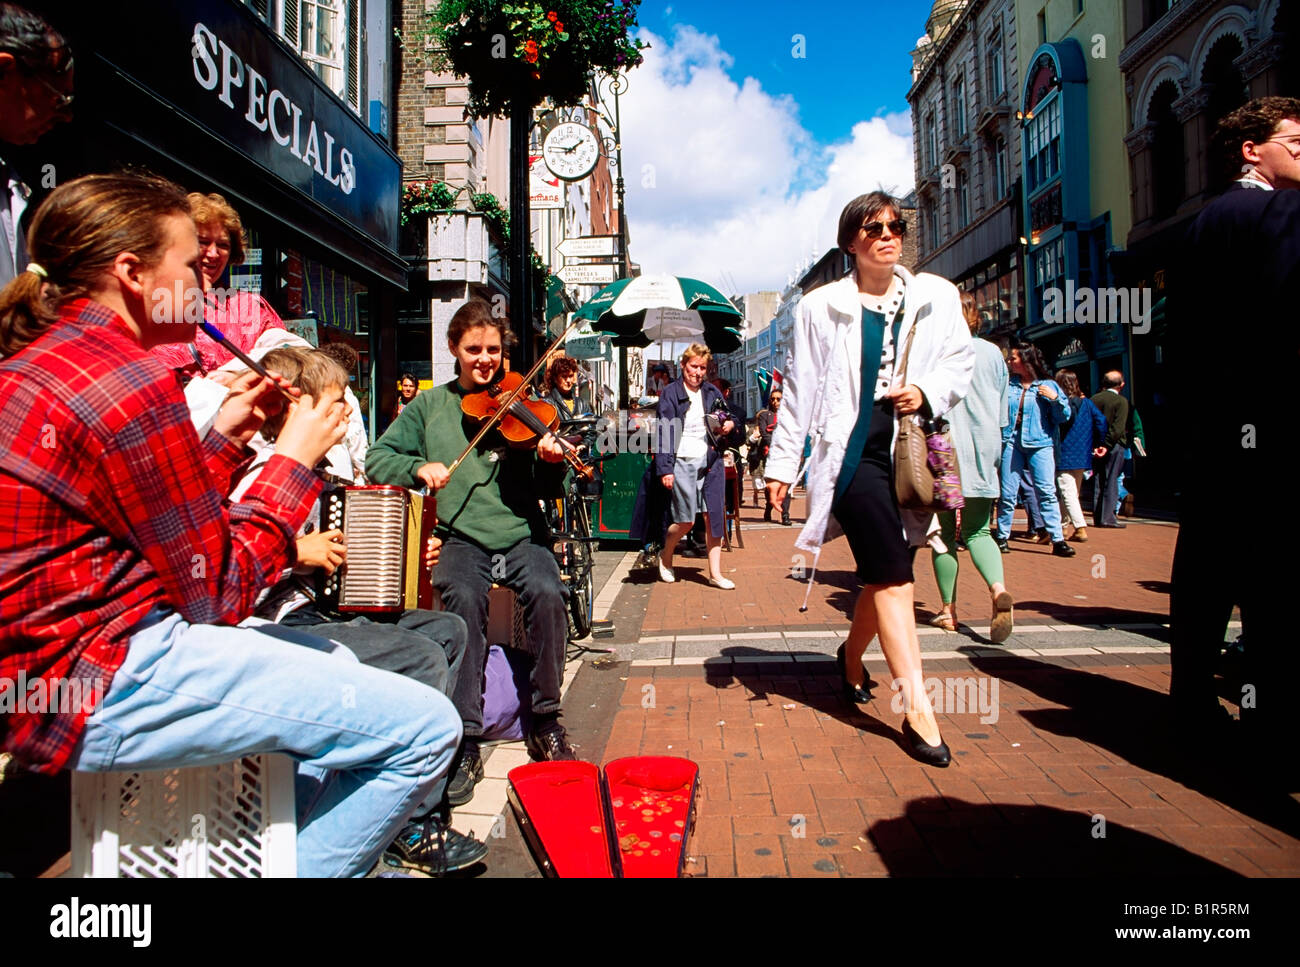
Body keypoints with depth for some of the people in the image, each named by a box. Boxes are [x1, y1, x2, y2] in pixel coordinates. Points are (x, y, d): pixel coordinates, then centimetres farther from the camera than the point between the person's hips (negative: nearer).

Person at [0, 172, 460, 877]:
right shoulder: (129, 381, -19)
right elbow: (218, 593, -15)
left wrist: (226, 437, 9)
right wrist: (294, 461, -7)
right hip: (106, 683, -11)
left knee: (334, 662, 27)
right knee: (425, 728, -16)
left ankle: (313, 852, 29)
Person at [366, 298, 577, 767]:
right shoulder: (431, 406, 13)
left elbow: (545, 490, 6)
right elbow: (377, 459, 10)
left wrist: (552, 462, -17)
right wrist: (418, 467, -10)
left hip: (521, 534, 1)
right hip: (460, 537, 0)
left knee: (548, 592, -29)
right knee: (464, 596, -32)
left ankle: (545, 720, -10)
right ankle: (467, 735, -22)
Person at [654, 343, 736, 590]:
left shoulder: (712, 393, 13)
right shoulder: (670, 393, -1)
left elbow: (727, 417, 27)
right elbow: (664, 432, -5)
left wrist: (730, 425, 2)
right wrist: (665, 468, -12)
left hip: (710, 461, 4)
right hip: (683, 462, -4)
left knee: (714, 517, 1)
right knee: (686, 521, -5)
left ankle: (715, 573, 8)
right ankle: (666, 556, 24)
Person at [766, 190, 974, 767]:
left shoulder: (938, 297, 12)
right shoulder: (821, 307, 6)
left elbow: (961, 362, 13)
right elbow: (800, 387, 7)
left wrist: (927, 391, -10)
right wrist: (781, 462, 4)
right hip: (854, 450, -3)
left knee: (883, 572, 9)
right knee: (893, 575, -12)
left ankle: (852, 659, 37)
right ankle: (918, 710, -8)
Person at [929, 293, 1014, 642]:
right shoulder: (993, 353, 8)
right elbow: (1002, 413, 14)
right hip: (983, 454, 3)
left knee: (944, 533, 7)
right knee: (977, 531, 9)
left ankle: (949, 610, 11)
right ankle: (999, 590, -17)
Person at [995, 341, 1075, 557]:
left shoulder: (1048, 385, 6)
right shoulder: (1007, 383, 10)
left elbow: (1064, 416, 4)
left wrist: (1055, 398, -10)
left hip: (1040, 444, -2)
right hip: (1011, 443, 2)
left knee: (1046, 492, -8)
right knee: (1007, 493, 3)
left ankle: (1058, 540, -6)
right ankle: (1002, 537, 14)